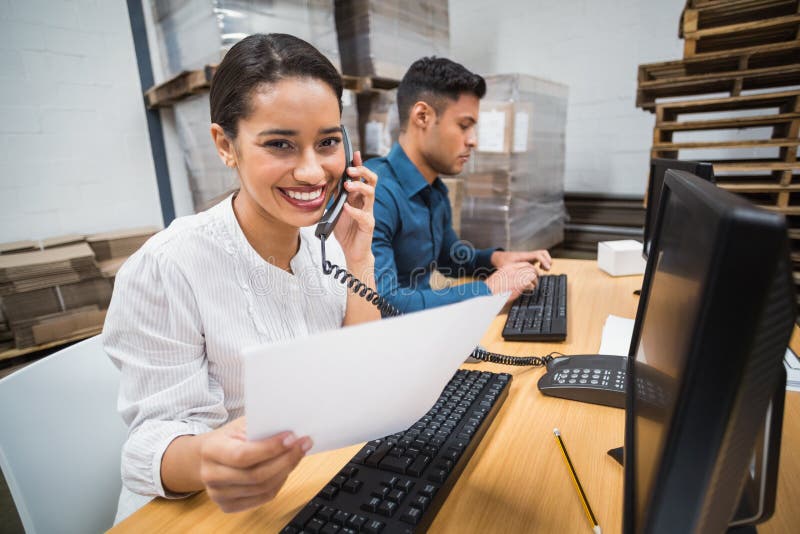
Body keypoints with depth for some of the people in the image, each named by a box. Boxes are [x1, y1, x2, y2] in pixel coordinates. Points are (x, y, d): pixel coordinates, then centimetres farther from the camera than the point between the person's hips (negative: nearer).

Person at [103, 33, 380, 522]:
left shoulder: (326, 243, -7)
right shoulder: (166, 268, -21)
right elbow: (159, 436, -17)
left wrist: (359, 261, -17)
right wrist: (205, 459, -38)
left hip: (320, 482, 3)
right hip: (203, 510, -2)